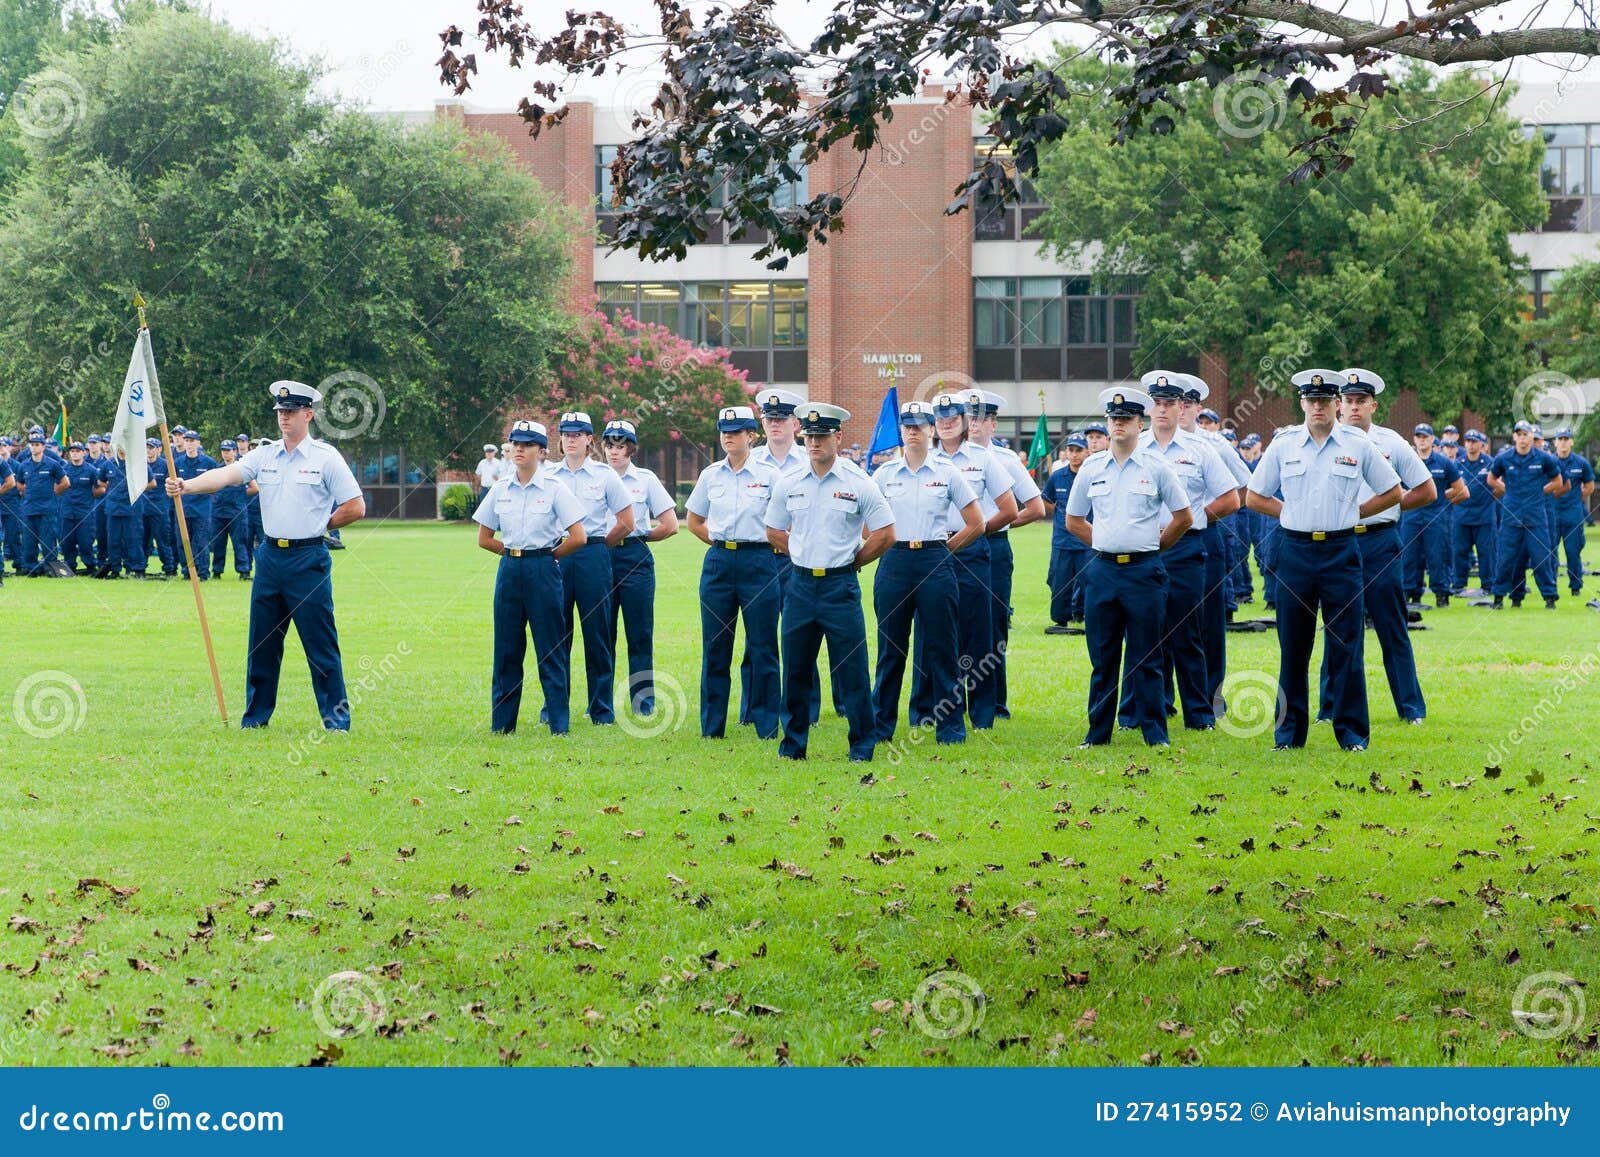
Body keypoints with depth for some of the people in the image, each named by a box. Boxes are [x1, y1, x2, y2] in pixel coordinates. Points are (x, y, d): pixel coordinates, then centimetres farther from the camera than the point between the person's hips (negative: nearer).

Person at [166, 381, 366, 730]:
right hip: (270, 557, 5)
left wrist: (319, 524, 1)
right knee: (262, 641, 9)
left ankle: (336, 717, 3)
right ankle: (255, 715, 17)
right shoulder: (265, 455, 8)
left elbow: (356, 507, -4)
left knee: (320, 642, -3)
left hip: (308, 559, -5)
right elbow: (226, 475, -7)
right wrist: (186, 486, -22)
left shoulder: (326, 458, -4)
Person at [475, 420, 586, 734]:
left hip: (543, 570, -4)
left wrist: (549, 556, 1)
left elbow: (578, 537, -8)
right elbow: (484, 538, 13)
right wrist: (514, 553, 8)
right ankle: (502, 722, 11)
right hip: (509, 570, 4)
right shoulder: (499, 490, 7)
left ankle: (559, 721, 2)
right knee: (507, 647, 6)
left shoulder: (554, 490, -5)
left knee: (550, 648, -2)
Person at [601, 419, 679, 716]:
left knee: (639, 632, -1)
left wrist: (639, 536, 6)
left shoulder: (645, 479, 3)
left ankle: (643, 700, 4)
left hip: (635, 558, -2)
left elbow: (670, 526, 3)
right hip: (600, 557, 2)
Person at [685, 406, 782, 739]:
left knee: (762, 646, -1)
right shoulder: (710, 475, 8)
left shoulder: (769, 475, -1)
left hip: (758, 561, -3)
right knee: (714, 646, 5)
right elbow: (694, 521, 18)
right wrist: (720, 541, 9)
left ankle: (766, 724, 5)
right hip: (718, 561, 3)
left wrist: (769, 544, 3)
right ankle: (711, 724, 11)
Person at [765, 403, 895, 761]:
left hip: (841, 586, -3)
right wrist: (806, 557, 11)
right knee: (795, 670, 7)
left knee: (851, 670, -3)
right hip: (800, 584, 3)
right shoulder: (788, 486, 7)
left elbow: (885, 535, 0)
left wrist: (851, 562, 3)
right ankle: (792, 744, 16)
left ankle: (862, 745, 5)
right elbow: (774, 532, 19)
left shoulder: (860, 485, -3)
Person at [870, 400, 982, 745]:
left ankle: (950, 726, 6)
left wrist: (943, 550, 6)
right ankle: (880, 725, 12)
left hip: (935, 563, -1)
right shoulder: (885, 474, 7)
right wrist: (886, 543, 6)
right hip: (894, 562, 1)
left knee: (940, 648, 0)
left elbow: (976, 524, 6)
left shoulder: (947, 473, 3)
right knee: (890, 648, 4)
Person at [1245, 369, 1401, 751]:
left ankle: (1351, 730, 3)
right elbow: (1255, 497, 11)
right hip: (1295, 551, 1)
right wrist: (1294, 514, 5)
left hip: (1340, 551, -1)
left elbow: (1392, 492, 11)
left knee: (1346, 644, -2)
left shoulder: (1358, 445, 2)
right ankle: (1289, 729, 11)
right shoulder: (1283, 444, 5)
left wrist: (1354, 512, 4)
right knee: (1293, 645, 5)